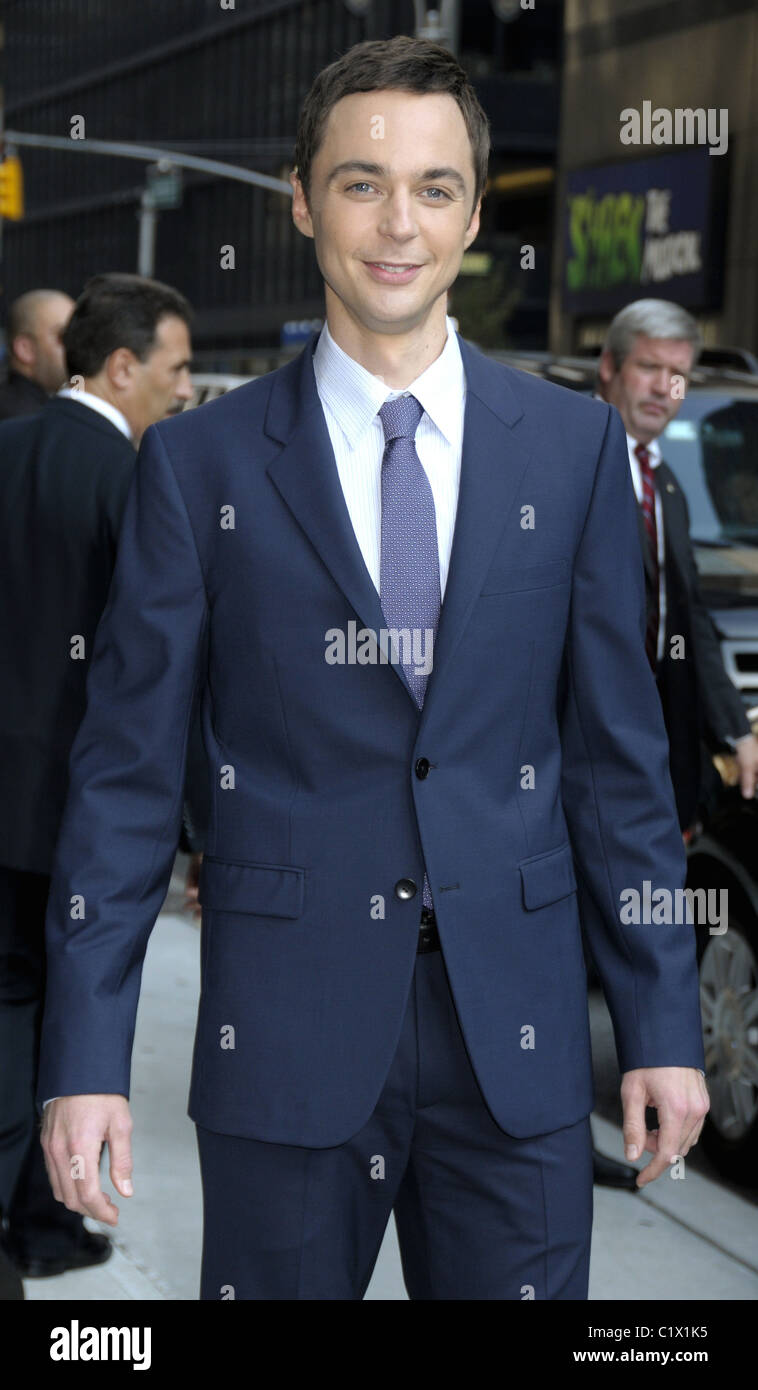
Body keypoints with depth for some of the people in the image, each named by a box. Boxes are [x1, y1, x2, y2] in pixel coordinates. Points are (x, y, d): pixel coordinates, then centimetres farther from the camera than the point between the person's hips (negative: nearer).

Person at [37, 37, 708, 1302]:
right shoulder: (199, 463, 0)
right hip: (284, 1035, -1)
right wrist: (85, 1056, -4)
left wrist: (662, 1022, 4)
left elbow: (616, 751, 7)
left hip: (514, 1031, 1)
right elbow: (128, 771, 0)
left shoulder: (575, 446, 5)